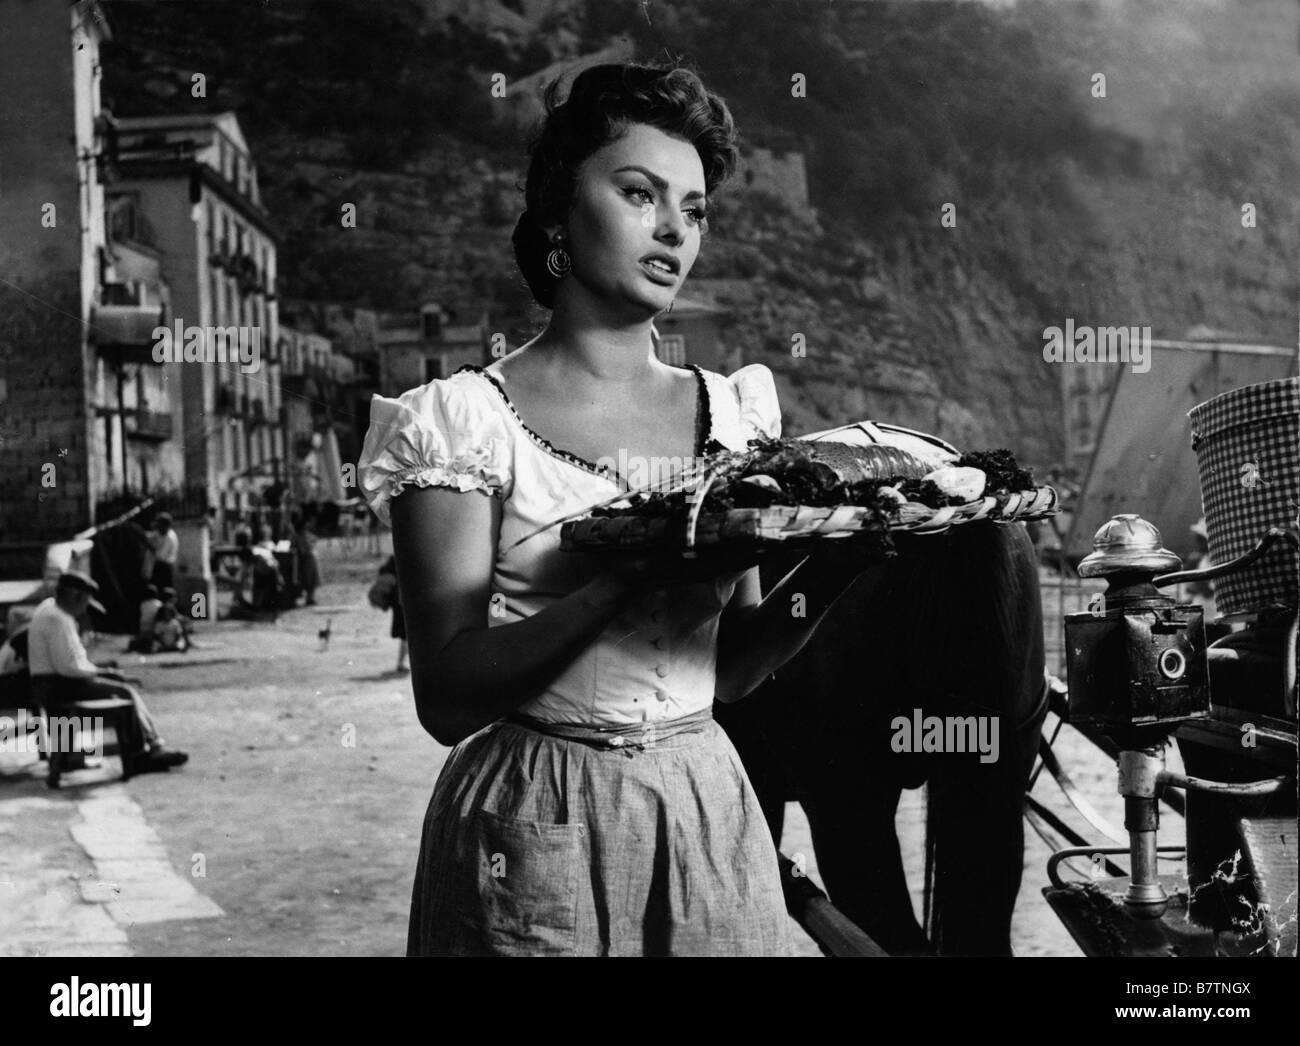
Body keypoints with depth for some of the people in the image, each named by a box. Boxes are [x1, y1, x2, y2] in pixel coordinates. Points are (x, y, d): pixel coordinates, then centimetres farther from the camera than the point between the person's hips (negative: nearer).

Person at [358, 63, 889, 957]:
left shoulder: (729, 411, 5)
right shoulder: (465, 419, -8)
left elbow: (727, 671, 6)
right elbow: (449, 698, -15)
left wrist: (835, 566, -12)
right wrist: (637, 573, -26)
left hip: (709, 816, 4)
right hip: (535, 830, -4)